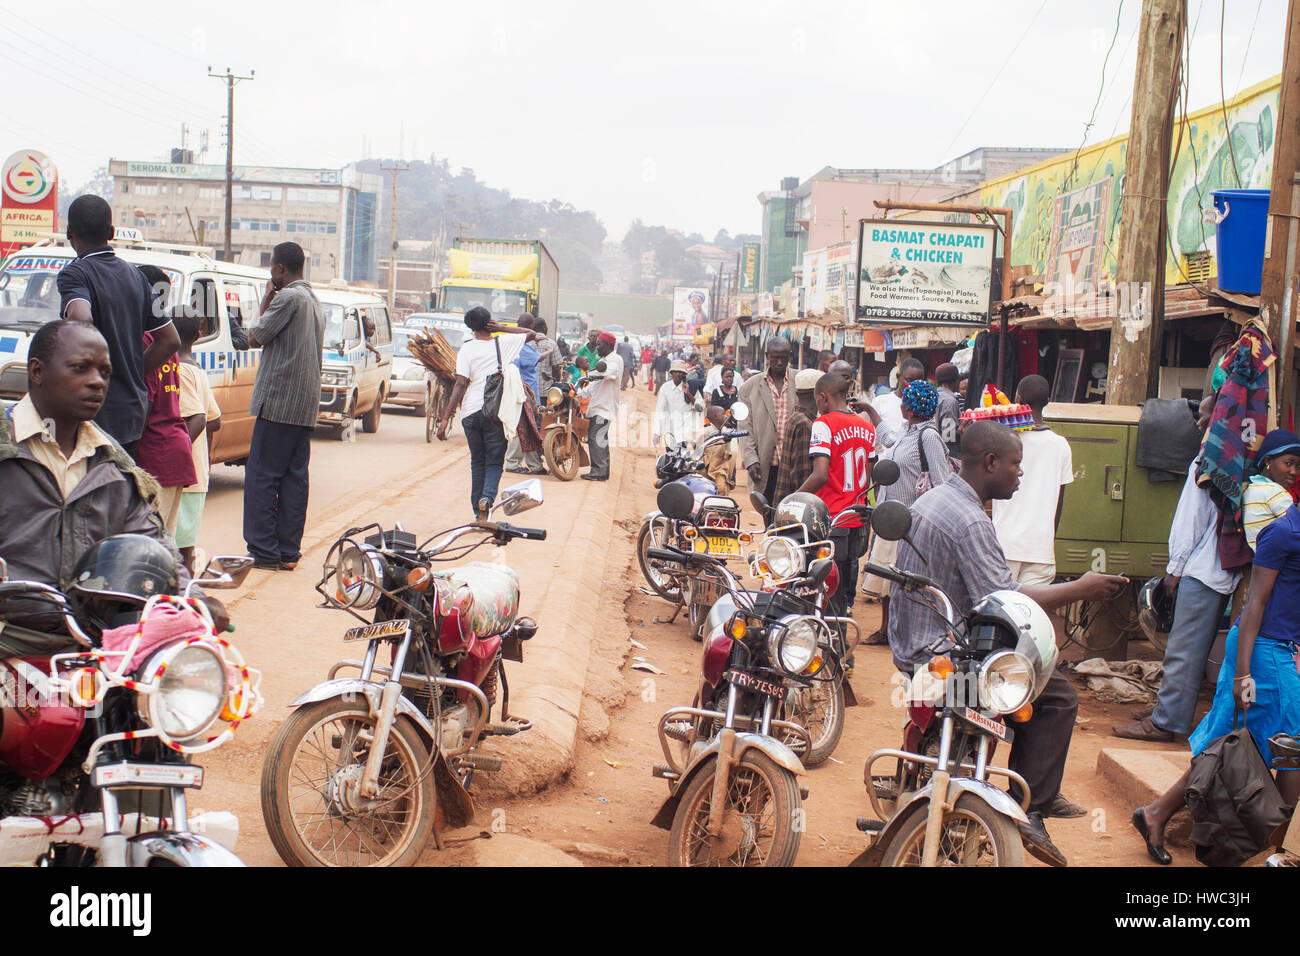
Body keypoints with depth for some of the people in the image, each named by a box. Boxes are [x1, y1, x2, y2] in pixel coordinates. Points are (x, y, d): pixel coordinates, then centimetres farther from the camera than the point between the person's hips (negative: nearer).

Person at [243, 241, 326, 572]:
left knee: (261, 477, -4)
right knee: (295, 477, 8)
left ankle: (263, 551, -5)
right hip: (306, 407, 9)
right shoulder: (315, 303, 18)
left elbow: (255, 337, -7)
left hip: (279, 402, -9)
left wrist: (266, 300, 5)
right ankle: (289, 552, 9)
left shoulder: (287, 297, -11)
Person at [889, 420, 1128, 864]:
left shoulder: (929, 500, 10)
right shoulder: (969, 521, -22)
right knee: (1057, 693, -5)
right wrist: (1079, 590, -17)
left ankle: (1036, 791, 28)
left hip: (911, 645, 11)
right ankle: (1028, 810, -5)